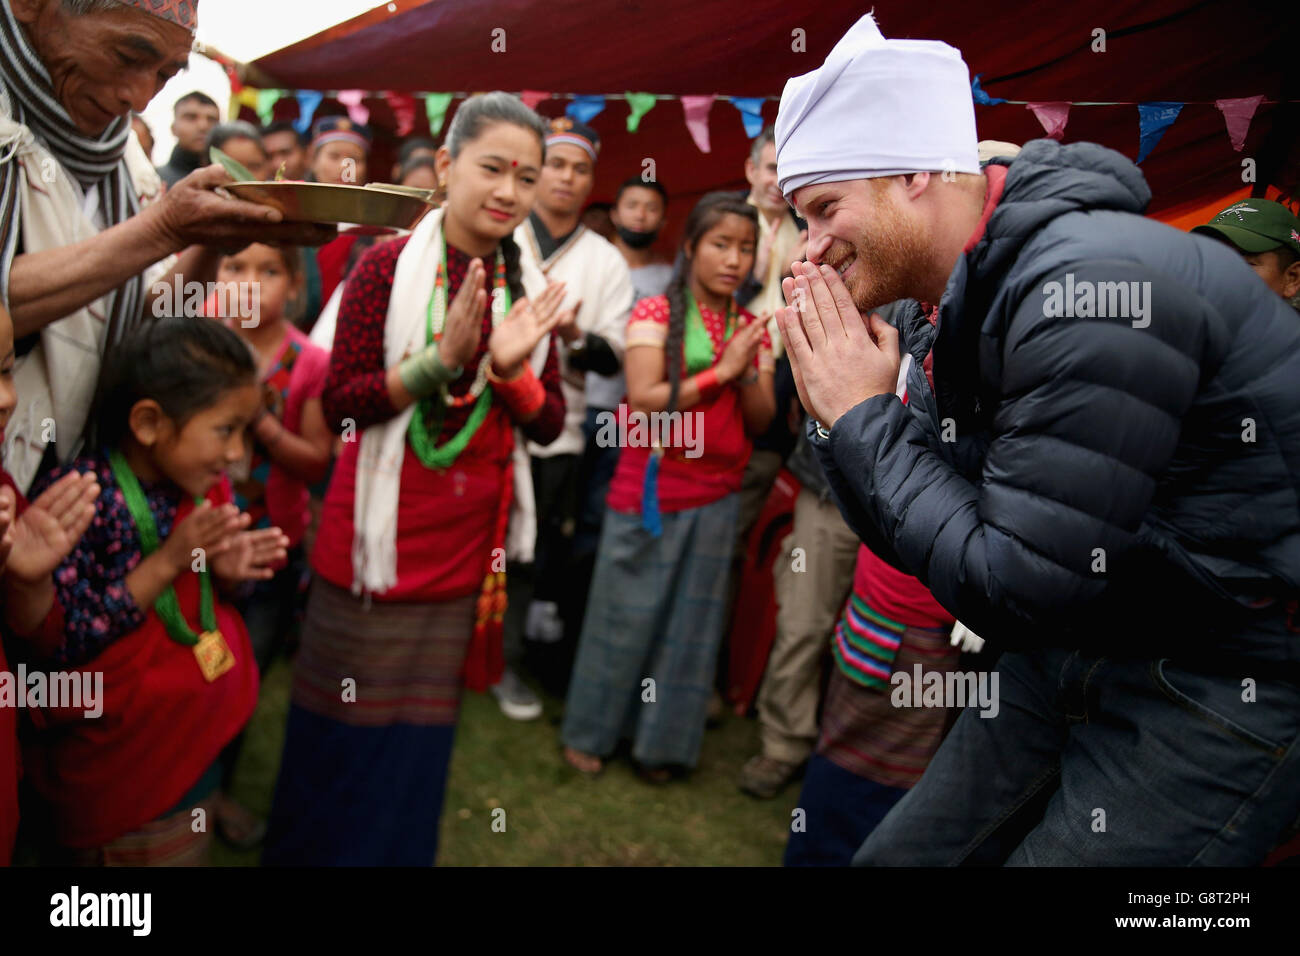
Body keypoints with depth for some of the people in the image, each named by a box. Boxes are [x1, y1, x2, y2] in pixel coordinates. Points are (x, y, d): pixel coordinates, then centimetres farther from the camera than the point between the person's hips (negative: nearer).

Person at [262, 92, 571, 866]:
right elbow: (340, 405, -13)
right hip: (382, 534, -3)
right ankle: (311, 850, 32)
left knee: (422, 732, 15)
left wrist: (513, 368, -17)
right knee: (348, 724, 9)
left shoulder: (529, 290, 5)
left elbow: (549, 425, 3)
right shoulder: (389, 266, -8)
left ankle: (400, 849, 35)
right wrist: (442, 358, -25)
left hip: (471, 541, 4)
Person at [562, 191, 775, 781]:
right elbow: (644, 399, -16)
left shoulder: (751, 329, 8)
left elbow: (760, 422, 6)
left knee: (692, 622, 9)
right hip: (649, 489, -4)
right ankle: (589, 732, 23)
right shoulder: (654, 313, -5)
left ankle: (660, 742, 23)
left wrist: (749, 374, -12)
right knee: (626, 616, 5)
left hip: (716, 497, 4)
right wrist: (719, 372, -15)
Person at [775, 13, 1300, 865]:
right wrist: (840, 411, -7)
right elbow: (933, 535, 7)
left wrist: (863, 415, -19)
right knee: (896, 858, 11)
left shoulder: (1088, 284, -26)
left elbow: (1013, 592, -26)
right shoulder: (983, 291, 4)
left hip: (1231, 677, -9)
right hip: (1083, 642, 9)